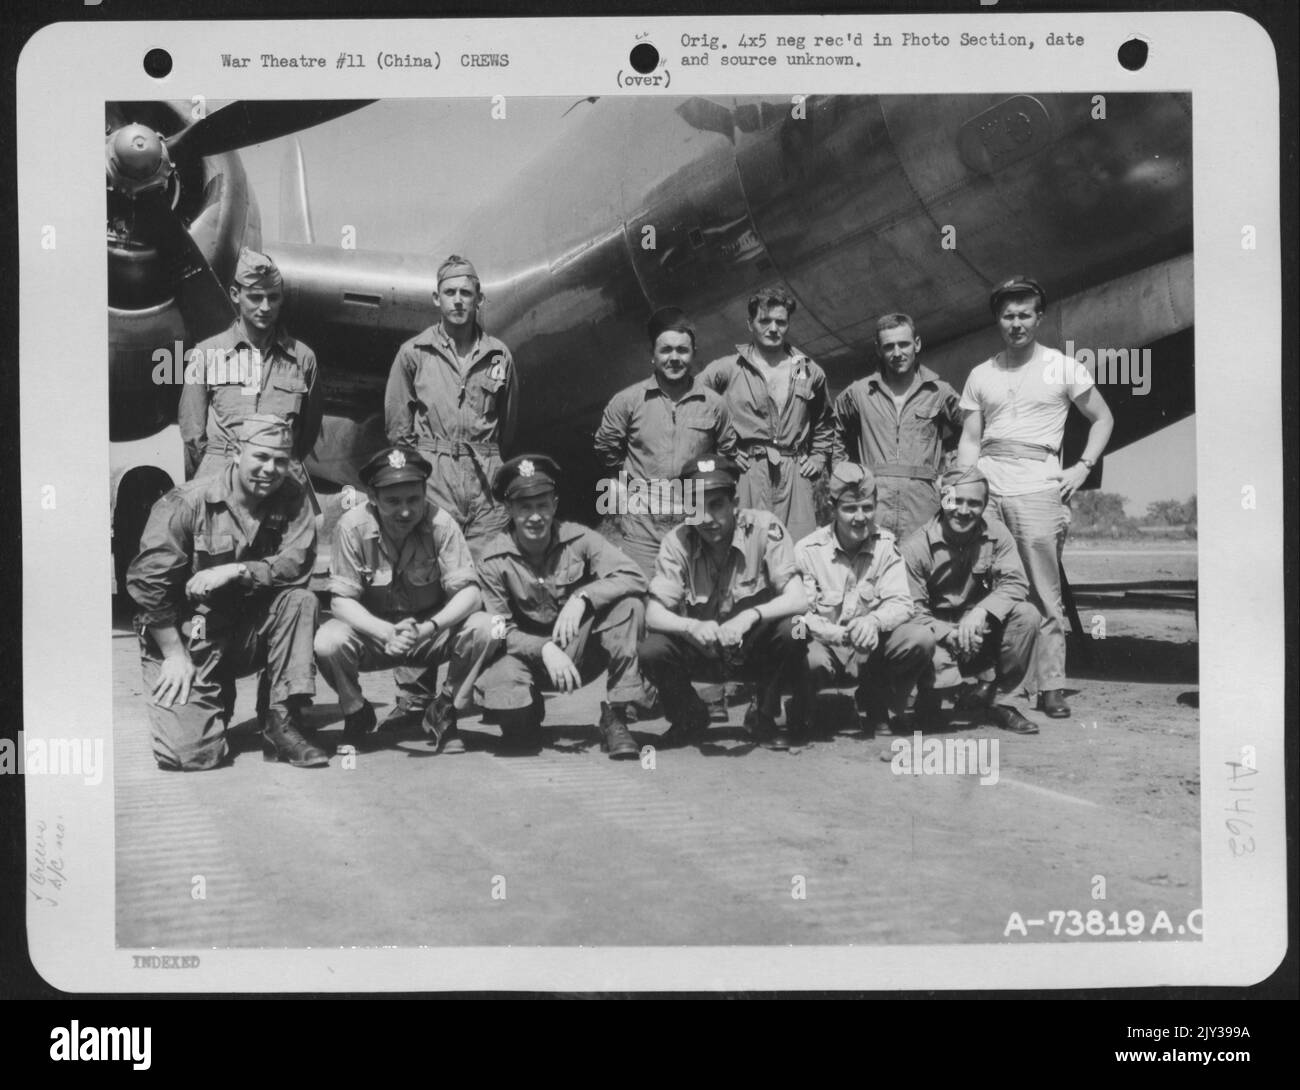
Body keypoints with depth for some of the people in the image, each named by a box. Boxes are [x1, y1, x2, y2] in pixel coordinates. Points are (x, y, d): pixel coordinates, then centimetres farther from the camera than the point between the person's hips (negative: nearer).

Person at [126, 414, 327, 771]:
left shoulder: (291, 499, -3)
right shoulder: (186, 503, -13)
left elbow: (297, 564, -14)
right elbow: (147, 582, -14)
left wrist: (236, 571, -27)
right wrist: (175, 656, -16)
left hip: (248, 631, 3)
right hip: (187, 638, -3)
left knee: (300, 601, -26)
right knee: (192, 752, -17)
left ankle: (281, 722, -16)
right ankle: (215, 700, 21)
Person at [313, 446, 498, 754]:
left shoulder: (441, 524, -18)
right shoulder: (353, 527, -18)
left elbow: (469, 592, -20)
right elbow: (341, 600, -17)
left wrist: (428, 628, -39)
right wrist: (387, 633, -36)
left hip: (430, 632, 1)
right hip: (373, 630, 0)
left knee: (481, 629, -27)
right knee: (328, 642, -30)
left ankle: (442, 713, -2)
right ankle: (356, 715, 1)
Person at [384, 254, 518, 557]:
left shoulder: (499, 355, 9)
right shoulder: (413, 352, 5)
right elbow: (398, 425, 9)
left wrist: (488, 460, 13)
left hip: (487, 476, 2)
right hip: (433, 476, -1)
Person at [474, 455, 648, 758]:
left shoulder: (578, 539, -9)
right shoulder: (494, 560, -9)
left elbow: (634, 577, -19)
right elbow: (501, 631, -11)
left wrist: (582, 597, -34)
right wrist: (545, 649, -29)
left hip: (583, 652, 1)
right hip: (529, 654, -1)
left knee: (628, 605, -27)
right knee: (498, 684, -35)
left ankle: (616, 719, -18)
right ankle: (525, 719, 5)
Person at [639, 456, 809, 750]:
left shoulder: (764, 528, -18)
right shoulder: (678, 541, -12)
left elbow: (798, 600, -24)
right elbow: (654, 614, -16)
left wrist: (751, 616, -42)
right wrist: (692, 627, -37)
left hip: (755, 650, -1)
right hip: (703, 651, 1)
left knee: (792, 631, -31)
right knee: (651, 651, -26)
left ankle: (765, 718, -3)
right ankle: (690, 718, 7)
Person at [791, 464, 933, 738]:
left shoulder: (885, 546, 1)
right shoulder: (808, 551, -8)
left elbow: (901, 603, -7)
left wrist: (874, 621, -31)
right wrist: (839, 634, -33)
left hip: (870, 648, 3)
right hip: (824, 644, -3)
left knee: (921, 639, -23)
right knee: (812, 661, -39)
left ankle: (877, 706, 4)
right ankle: (799, 716, -1)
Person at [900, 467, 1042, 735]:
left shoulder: (996, 534, -3)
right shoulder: (916, 546, -12)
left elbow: (1015, 583, -13)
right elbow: (912, 610, -13)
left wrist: (981, 612, -31)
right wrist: (950, 635, -28)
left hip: (981, 633, 3)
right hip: (938, 635, -3)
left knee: (1026, 615, -23)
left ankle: (985, 695, -8)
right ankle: (929, 698, 11)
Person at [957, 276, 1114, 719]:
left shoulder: (1062, 368, 9)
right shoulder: (981, 375, 16)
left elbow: (1102, 419, 15)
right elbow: (969, 440, 15)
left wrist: (1082, 467, 2)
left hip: (1038, 487, -2)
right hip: (986, 489, 2)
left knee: (1044, 595, -3)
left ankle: (1051, 687, 1)